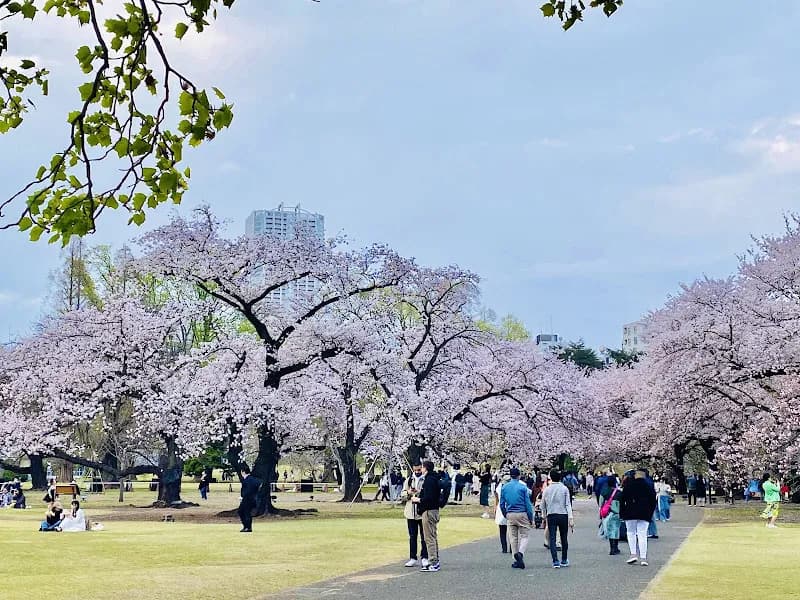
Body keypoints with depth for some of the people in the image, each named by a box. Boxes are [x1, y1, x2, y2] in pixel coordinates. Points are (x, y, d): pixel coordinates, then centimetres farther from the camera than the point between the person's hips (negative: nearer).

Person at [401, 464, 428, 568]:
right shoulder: (408, 480, 12)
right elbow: (402, 496, 11)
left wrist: (420, 493, -23)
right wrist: (408, 493, -9)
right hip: (411, 513, 4)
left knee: (424, 536, -1)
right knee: (412, 537, 9)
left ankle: (424, 558, 6)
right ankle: (413, 558, 15)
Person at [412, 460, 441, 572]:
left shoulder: (429, 480, -16)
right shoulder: (434, 479, 15)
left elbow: (429, 498, -24)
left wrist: (418, 500, -10)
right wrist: (419, 497, 14)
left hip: (429, 511, -11)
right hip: (434, 509, 11)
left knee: (429, 538, -7)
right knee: (433, 537, 15)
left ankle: (433, 563, -6)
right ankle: (435, 562, 21)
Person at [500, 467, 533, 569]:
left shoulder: (504, 488, 4)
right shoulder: (523, 487, -6)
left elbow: (502, 504, 7)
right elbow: (528, 504, -6)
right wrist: (531, 518, 2)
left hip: (510, 515, 3)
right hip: (522, 514, -3)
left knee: (513, 537, 9)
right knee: (524, 536, 3)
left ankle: (517, 560, 9)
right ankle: (520, 553, -23)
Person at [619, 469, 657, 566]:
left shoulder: (628, 485, 3)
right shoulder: (649, 487, 10)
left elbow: (622, 500, 1)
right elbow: (653, 503, 11)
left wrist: (621, 513, 6)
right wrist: (650, 515, 14)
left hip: (630, 513, -2)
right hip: (644, 514, 2)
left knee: (631, 533, 9)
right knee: (642, 535, 2)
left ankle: (633, 554, -2)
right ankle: (643, 558, -3)